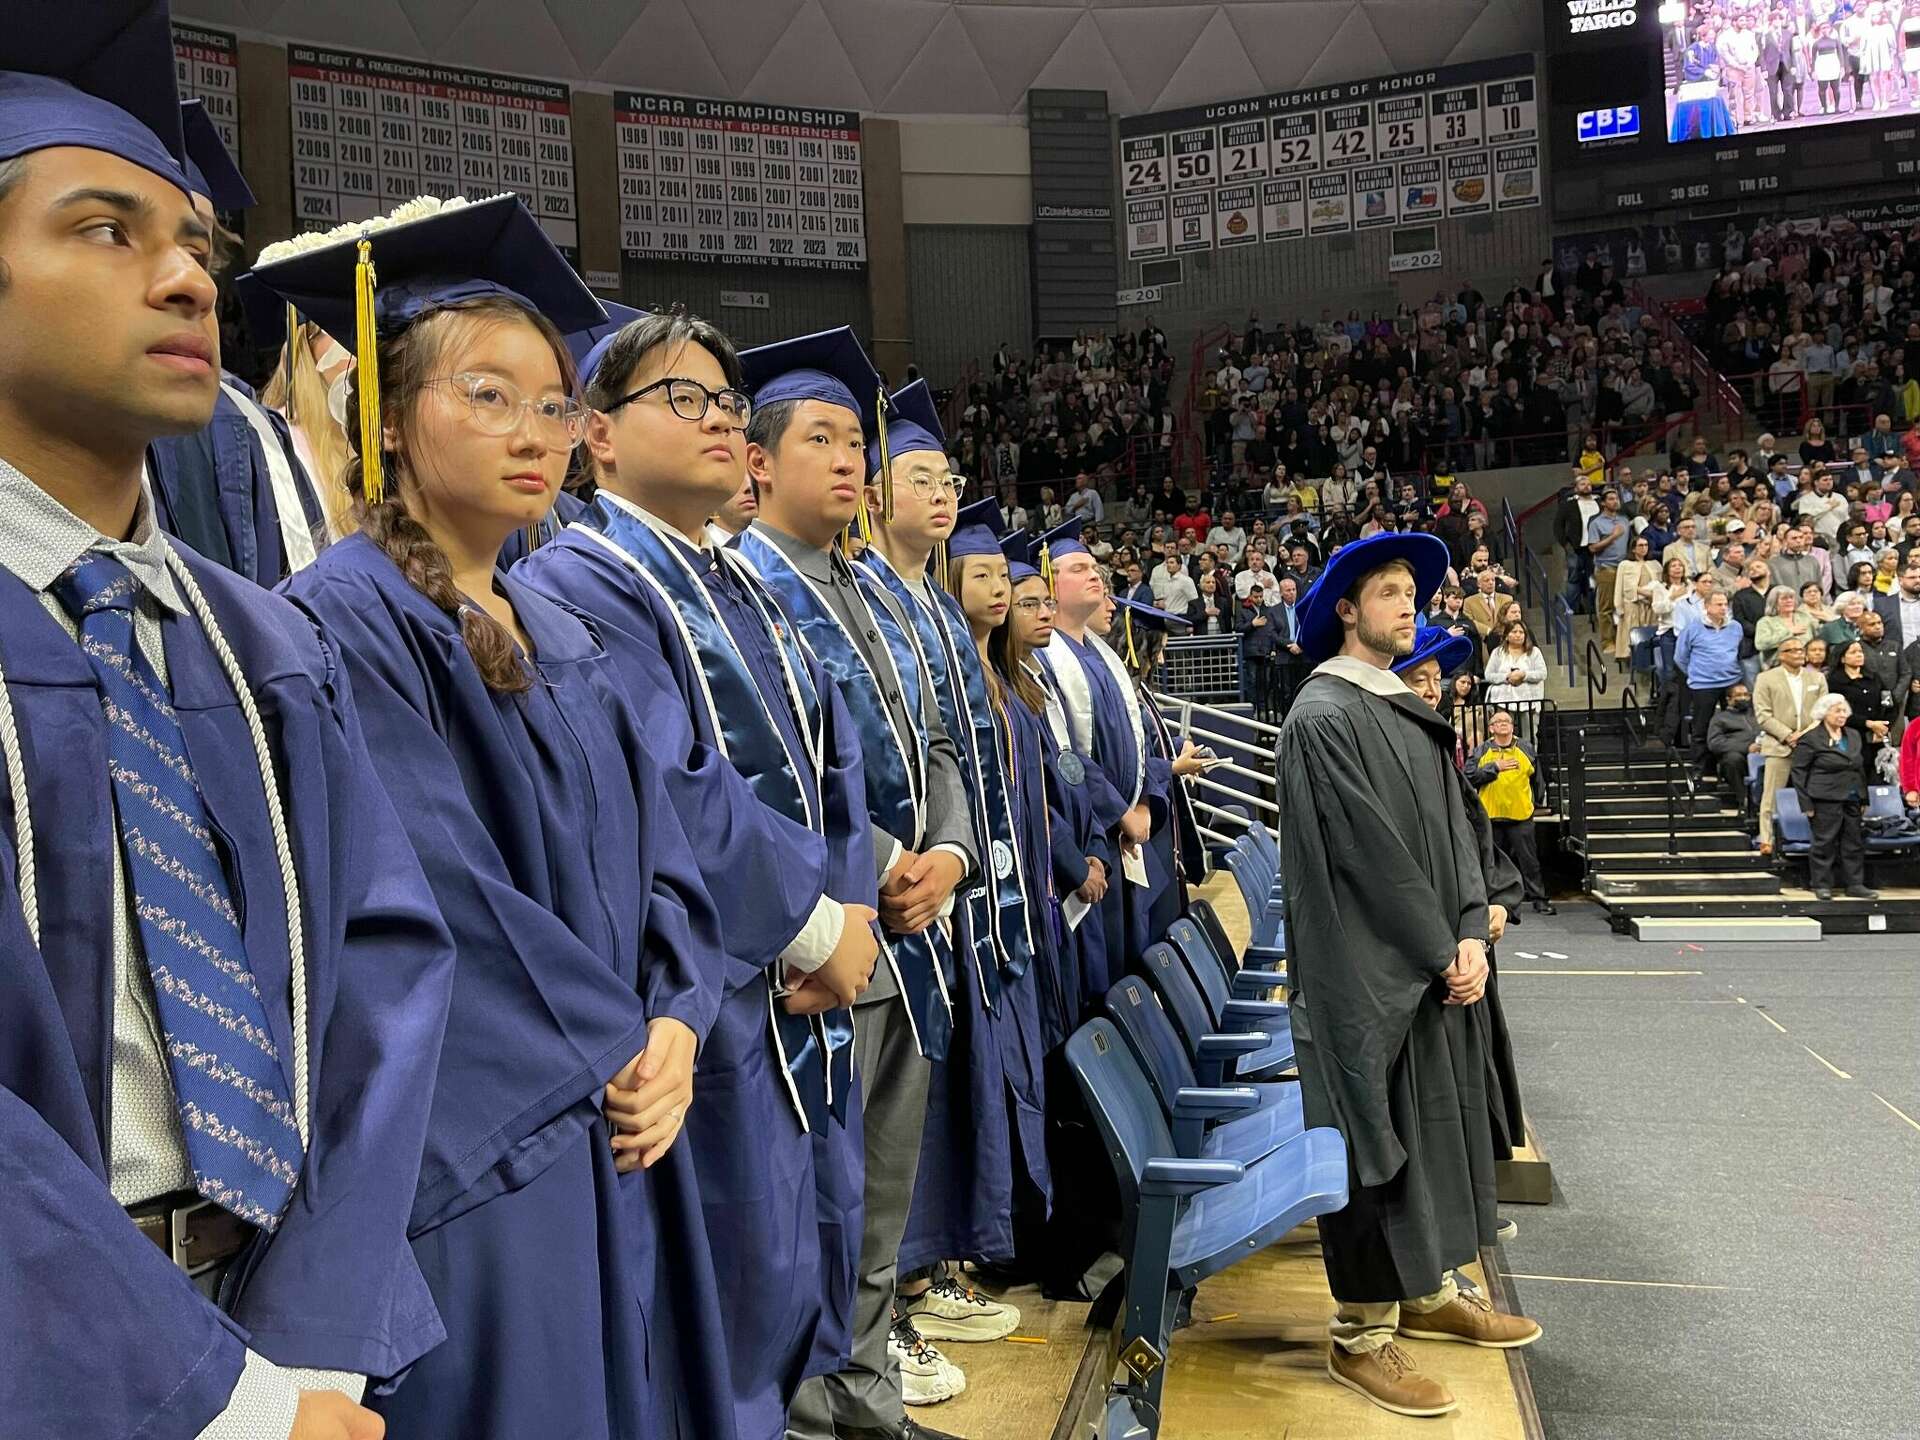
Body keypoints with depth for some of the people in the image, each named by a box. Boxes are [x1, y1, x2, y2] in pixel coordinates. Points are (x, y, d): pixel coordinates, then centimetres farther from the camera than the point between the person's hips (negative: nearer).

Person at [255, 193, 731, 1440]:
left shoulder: (568, 646, 13)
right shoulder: (347, 622, -12)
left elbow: (660, 858, 10)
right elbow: (435, 893, -19)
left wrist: (672, 1029, -6)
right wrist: (615, 1045, -12)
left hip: (619, 1140, 7)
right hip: (471, 1156, -7)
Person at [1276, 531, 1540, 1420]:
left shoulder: (1410, 710, 12)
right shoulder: (1323, 716, -14)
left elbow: (1451, 827, 9)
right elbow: (1370, 850, -18)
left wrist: (1470, 934, -4)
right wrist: (1442, 949, -14)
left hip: (1429, 961, 9)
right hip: (1366, 968, -9)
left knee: (1432, 1123, 16)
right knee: (1374, 1137, -2)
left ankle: (1428, 1293, 31)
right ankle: (1361, 1334, 10)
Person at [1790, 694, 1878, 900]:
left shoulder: (1853, 736, 14)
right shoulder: (1810, 739, -7)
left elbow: (1860, 767, 21)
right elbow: (1799, 772, -7)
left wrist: (1864, 797, 15)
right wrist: (1807, 803, -11)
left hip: (1852, 799, 6)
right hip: (1826, 800, -6)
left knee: (1854, 842, 8)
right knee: (1825, 842, -2)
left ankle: (1855, 884, 16)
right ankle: (1821, 885, 7)